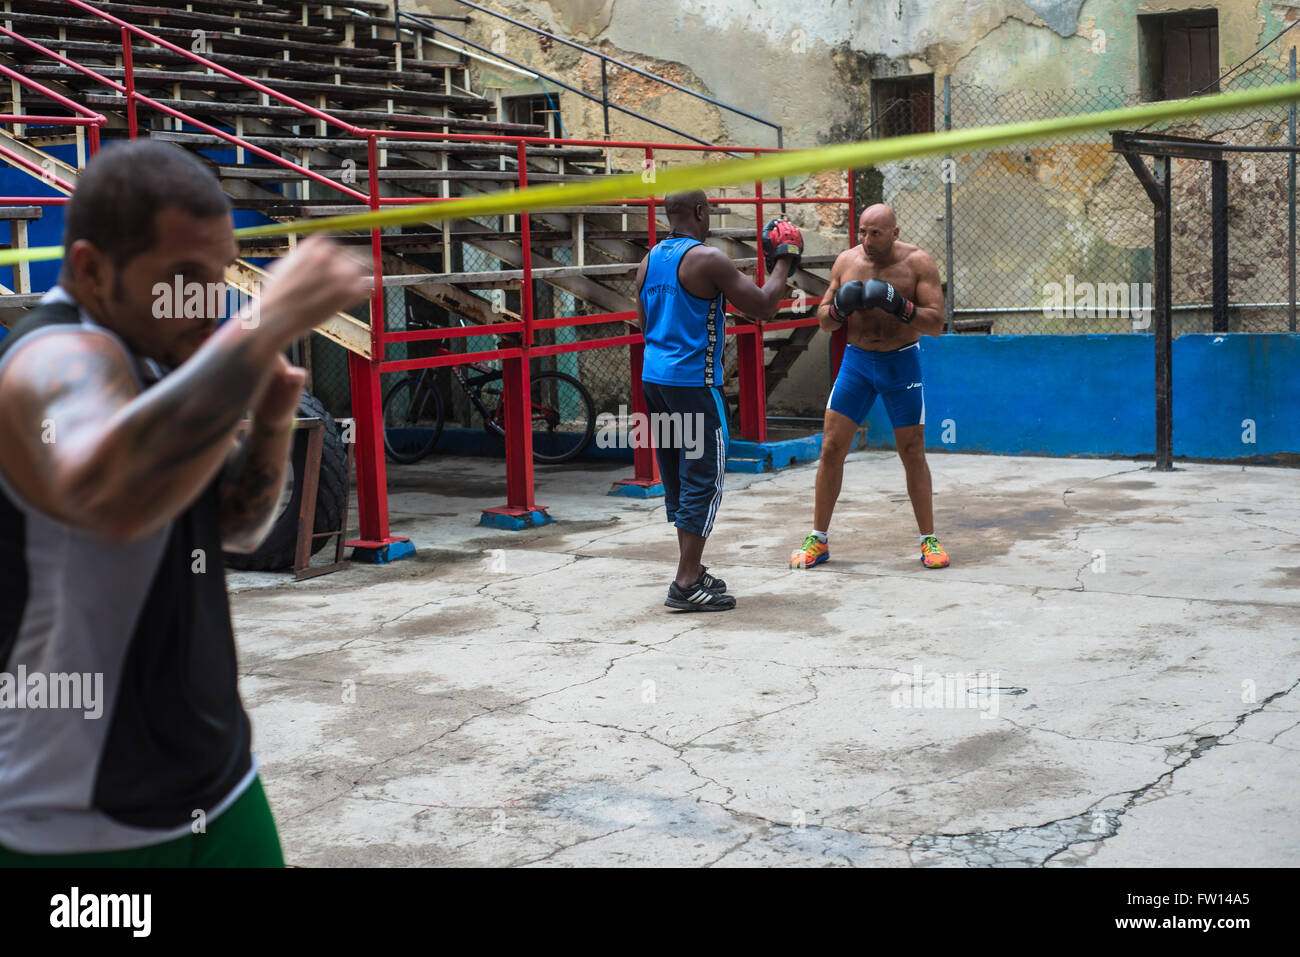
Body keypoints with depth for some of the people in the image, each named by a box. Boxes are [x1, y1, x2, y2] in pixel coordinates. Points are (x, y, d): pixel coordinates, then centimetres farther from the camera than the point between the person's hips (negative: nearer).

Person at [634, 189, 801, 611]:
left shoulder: (648, 261, 11)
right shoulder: (708, 259, -13)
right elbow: (764, 307, -11)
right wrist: (783, 263, 4)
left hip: (654, 378, 8)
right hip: (693, 382, -8)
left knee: (677, 479, 15)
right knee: (703, 481, -4)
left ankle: (692, 570, 24)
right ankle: (686, 584, -5)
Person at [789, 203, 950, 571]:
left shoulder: (917, 262, -9)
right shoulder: (846, 261, -1)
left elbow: (936, 324, -14)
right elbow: (824, 321, 6)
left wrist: (898, 306, -29)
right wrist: (838, 308, -16)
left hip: (901, 363, -2)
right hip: (856, 361, 2)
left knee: (912, 454, 2)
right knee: (831, 448, -3)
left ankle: (928, 540, 14)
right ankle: (818, 540, 7)